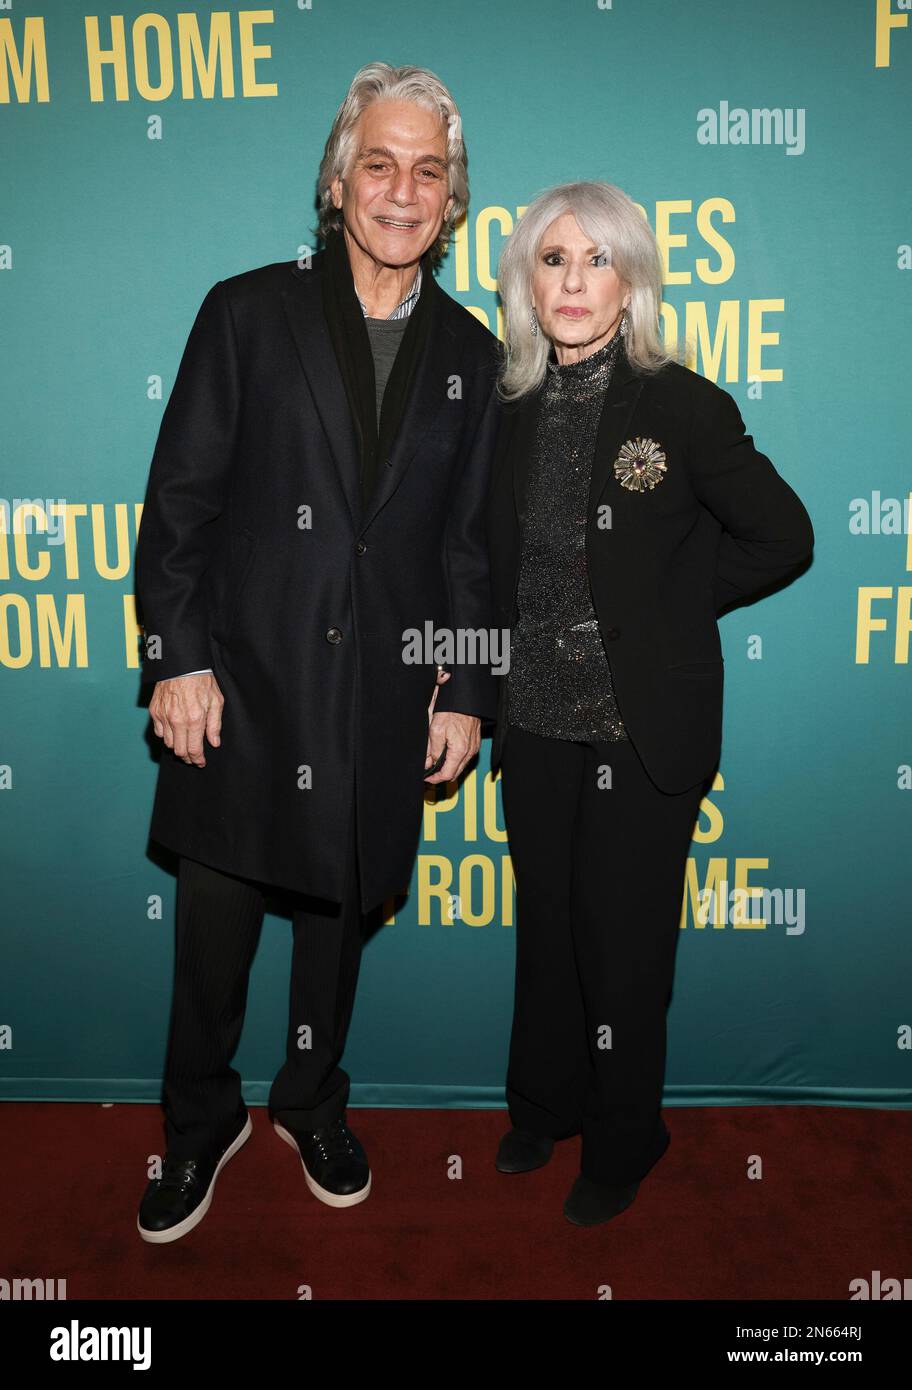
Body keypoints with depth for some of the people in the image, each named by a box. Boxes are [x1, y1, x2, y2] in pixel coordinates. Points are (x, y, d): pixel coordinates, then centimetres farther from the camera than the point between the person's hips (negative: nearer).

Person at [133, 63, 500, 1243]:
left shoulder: (470, 355, 7)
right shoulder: (248, 312, 0)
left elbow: (471, 544, 7)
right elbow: (179, 500, -3)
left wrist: (466, 692, 3)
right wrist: (177, 660, -9)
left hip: (384, 698, 2)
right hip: (243, 681, -1)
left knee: (342, 908, 16)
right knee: (215, 921, 8)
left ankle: (312, 1102, 40)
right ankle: (201, 1122, 33)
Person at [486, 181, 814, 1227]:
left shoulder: (683, 405, -11)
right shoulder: (511, 411, 3)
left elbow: (782, 537, -4)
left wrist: (671, 602, -4)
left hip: (642, 729, -4)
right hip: (537, 720, 4)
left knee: (622, 942, 9)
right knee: (545, 925, 19)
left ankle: (623, 1140, 34)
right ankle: (545, 1102, 43)